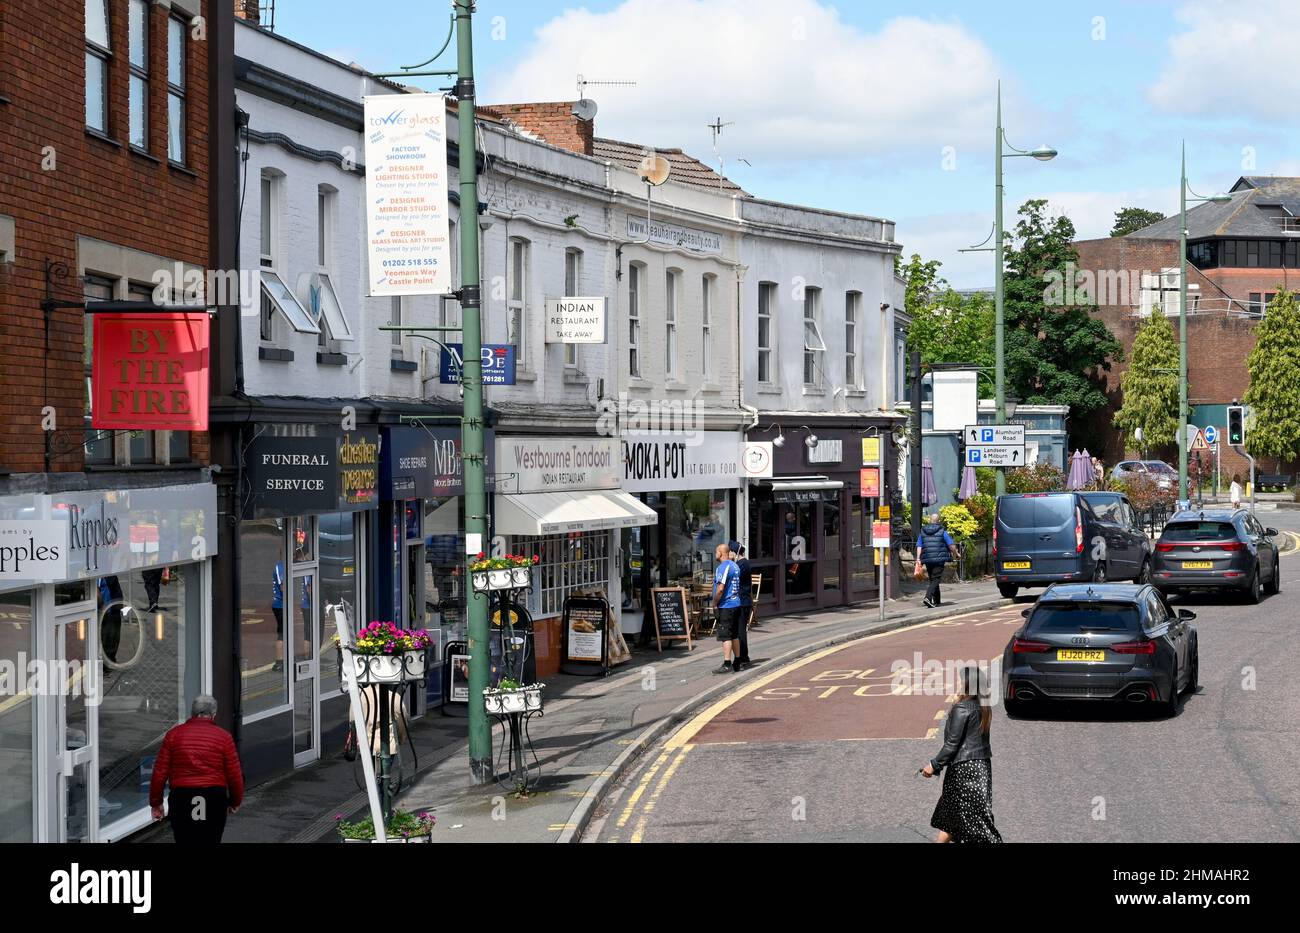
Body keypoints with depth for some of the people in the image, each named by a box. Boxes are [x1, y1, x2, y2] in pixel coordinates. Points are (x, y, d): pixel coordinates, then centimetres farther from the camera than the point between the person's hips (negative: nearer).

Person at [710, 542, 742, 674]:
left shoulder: (723, 567, -16)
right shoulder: (735, 566, 14)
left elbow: (720, 589, -23)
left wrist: (714, 604, -11)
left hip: (725, 606, -9)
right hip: (736, 604, 9)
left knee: (725, 636, -9)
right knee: (734, 635, 14)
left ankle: (727, 665, -12)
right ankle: (737, 663, 19)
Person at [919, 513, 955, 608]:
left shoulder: (923, 531, 9)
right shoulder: (942, 531, -3)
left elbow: (919, 546, 7)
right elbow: (950, 544, -1)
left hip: (927, 559, 5)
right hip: (939, 558, -5)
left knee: (933, 579, 17)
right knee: (936, 579, -7)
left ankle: (937, 601, 26)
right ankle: (928, 597, -27)